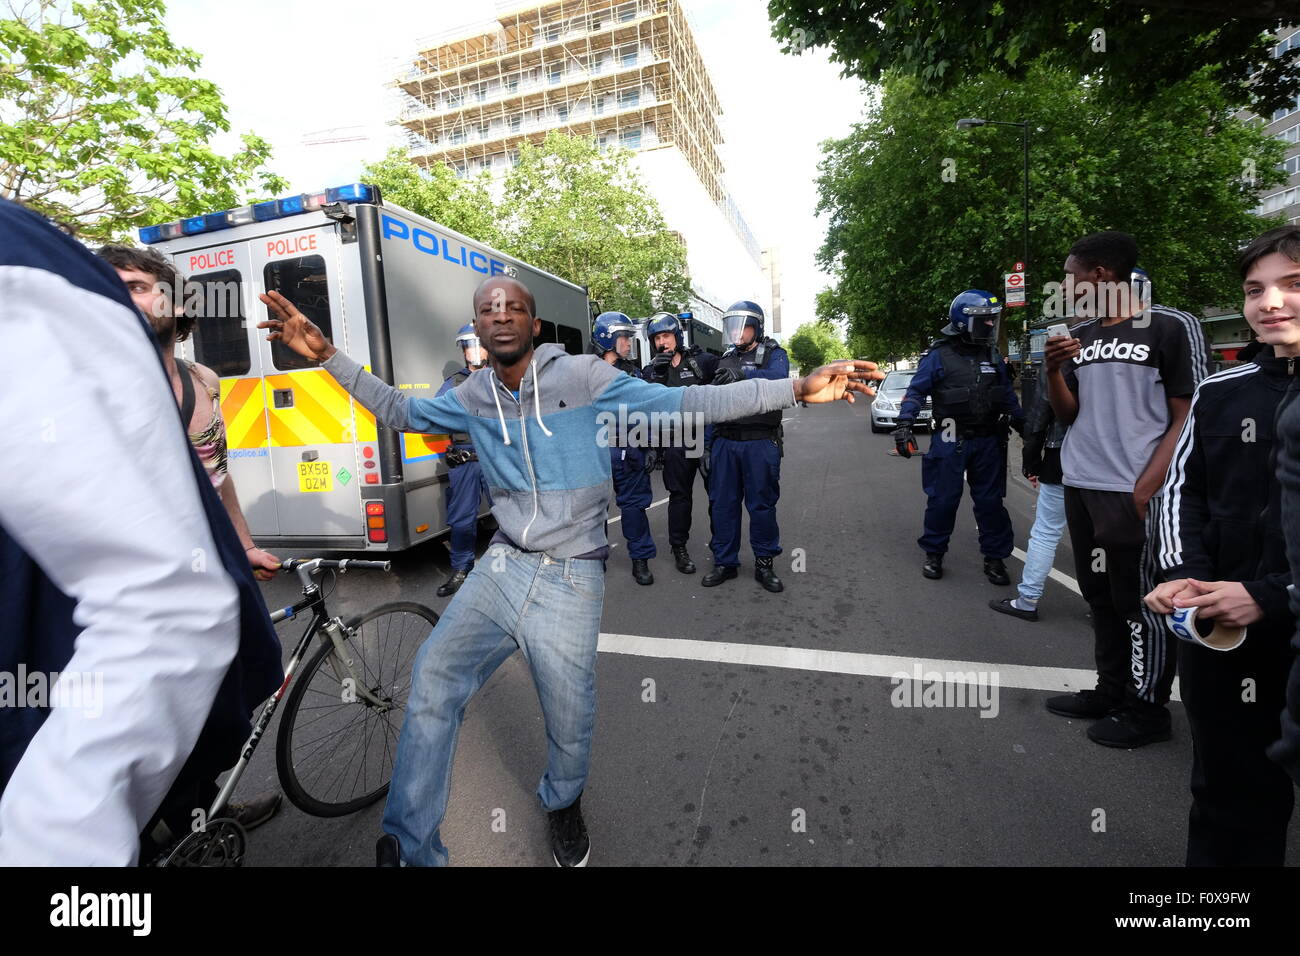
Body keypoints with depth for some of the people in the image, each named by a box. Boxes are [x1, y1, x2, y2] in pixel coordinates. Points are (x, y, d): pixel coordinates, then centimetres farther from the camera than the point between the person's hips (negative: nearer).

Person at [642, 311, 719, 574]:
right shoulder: (651, 370, 6)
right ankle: (679, 548, 21)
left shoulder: (700, 360, 2)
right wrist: (657, 376, -18)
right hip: (676, 444, 0)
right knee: (680, 496, 7)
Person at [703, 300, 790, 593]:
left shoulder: (773, 354, 2)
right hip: (725, 442, 5)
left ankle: (764, 563, 17)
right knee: (722, 504, 7)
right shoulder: (726, 358, 17)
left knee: (762, 505, 3)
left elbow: (778, 378, -22)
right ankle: (725, 562, 19)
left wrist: (742, 374, -34)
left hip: (760, 444, -4)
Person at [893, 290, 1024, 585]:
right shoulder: (939, 356, -6)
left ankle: (995, 557, 22)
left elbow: (1008, 395, 19)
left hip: (987, 441, 4)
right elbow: (916, 391, -7)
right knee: (942, 500, 2)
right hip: (951, 440, -4)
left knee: (990, 501, 10)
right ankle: (934, 554, 18)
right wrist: (904, 425, -18)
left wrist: (1023, 426, 19)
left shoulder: (993, 356, 10)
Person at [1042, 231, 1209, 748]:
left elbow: (1187, 418, -7)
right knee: (1102, 598, 15)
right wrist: (1054, 371, -4)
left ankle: (1147, 710, 17)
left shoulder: (1172, 327, -6)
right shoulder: (1080, 335, 12)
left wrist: (1143, 490, -16)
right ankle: (1111, 692, 28)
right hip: (1079, 488, 7)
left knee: (1142, 605, 3)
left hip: (1131, 494, -6)